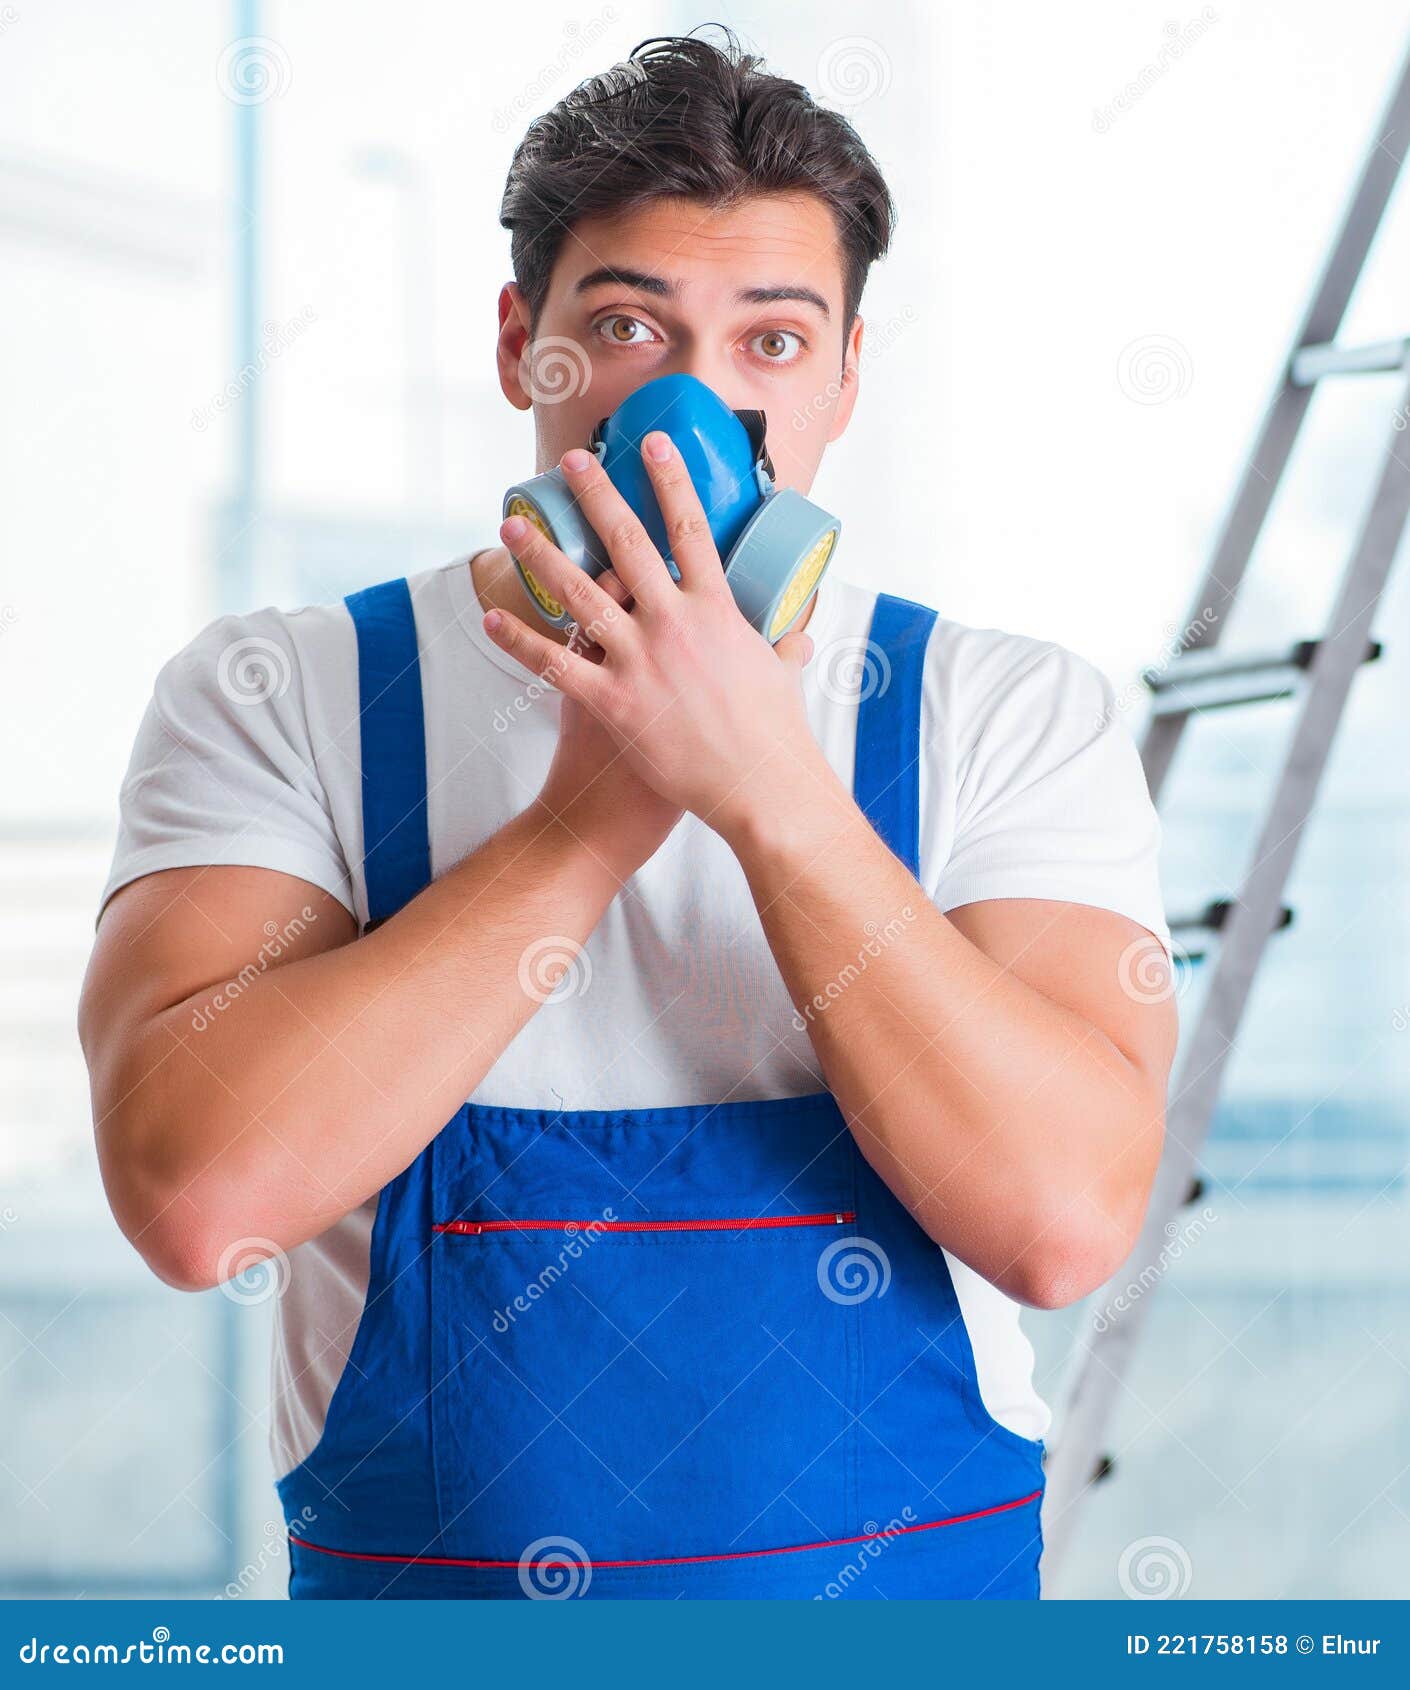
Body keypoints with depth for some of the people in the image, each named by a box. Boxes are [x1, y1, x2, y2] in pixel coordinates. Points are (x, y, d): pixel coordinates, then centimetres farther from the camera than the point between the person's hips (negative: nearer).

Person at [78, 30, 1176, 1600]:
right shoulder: (274, 696, -5)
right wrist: (600, 810, -20)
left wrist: (764, 779, -23)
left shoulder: (1016, 719, -4)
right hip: (419, 1596, 0)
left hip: (912, 1598, 1)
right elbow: (194, 1191, -20)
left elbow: (1065, 1218, -18)